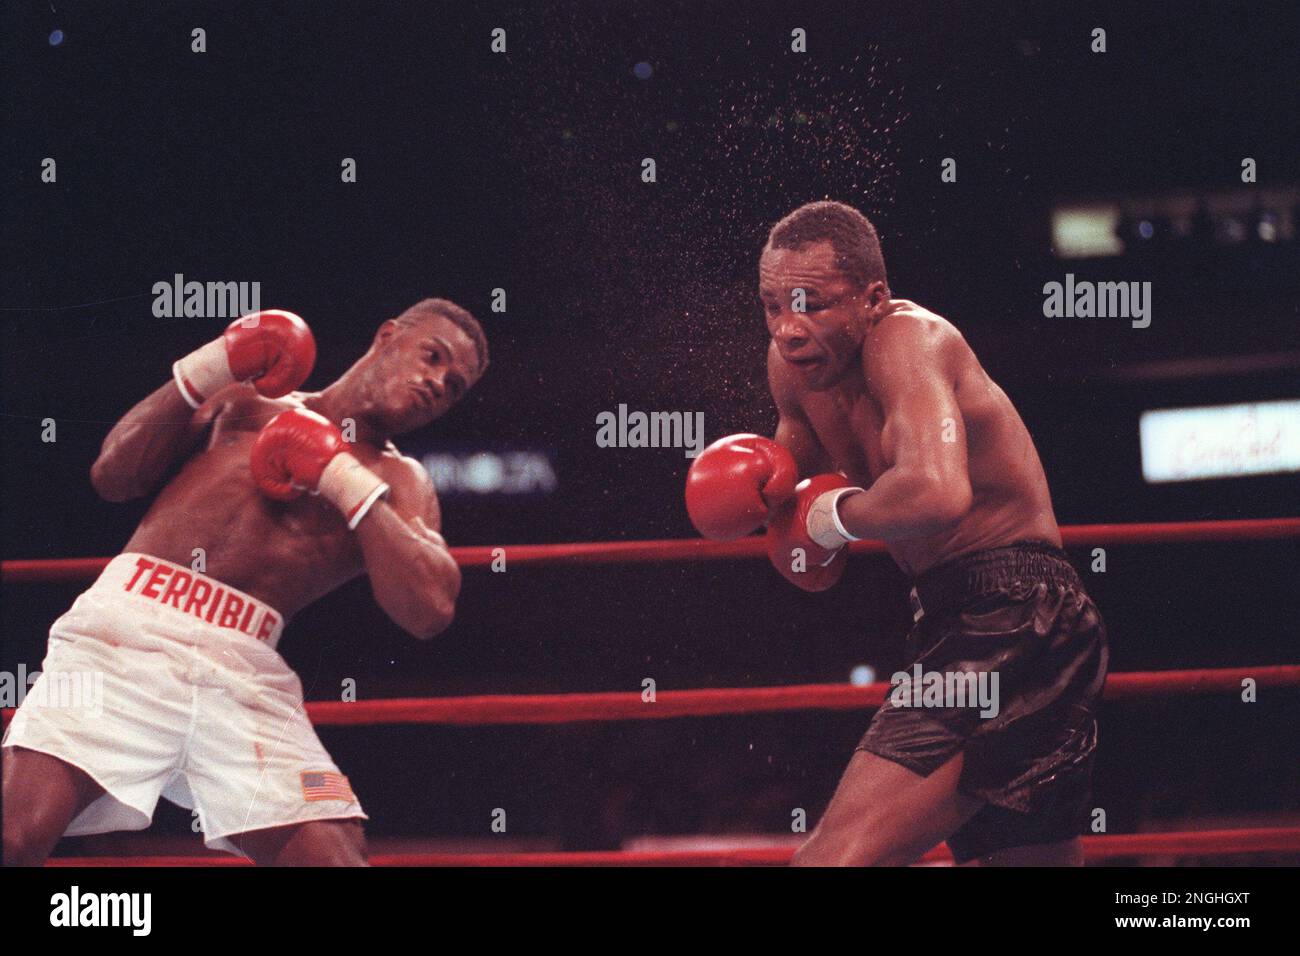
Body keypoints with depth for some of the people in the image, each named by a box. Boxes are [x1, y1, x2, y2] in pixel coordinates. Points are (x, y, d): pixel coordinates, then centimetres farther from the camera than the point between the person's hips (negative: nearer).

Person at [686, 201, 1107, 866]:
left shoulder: (908, 339, -18)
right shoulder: (794, 361, 9)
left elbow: (937, 493, -36)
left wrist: (838, 516, -17)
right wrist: (753, 481, 5)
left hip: (1016, 628, -11)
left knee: (835, 861, -22)